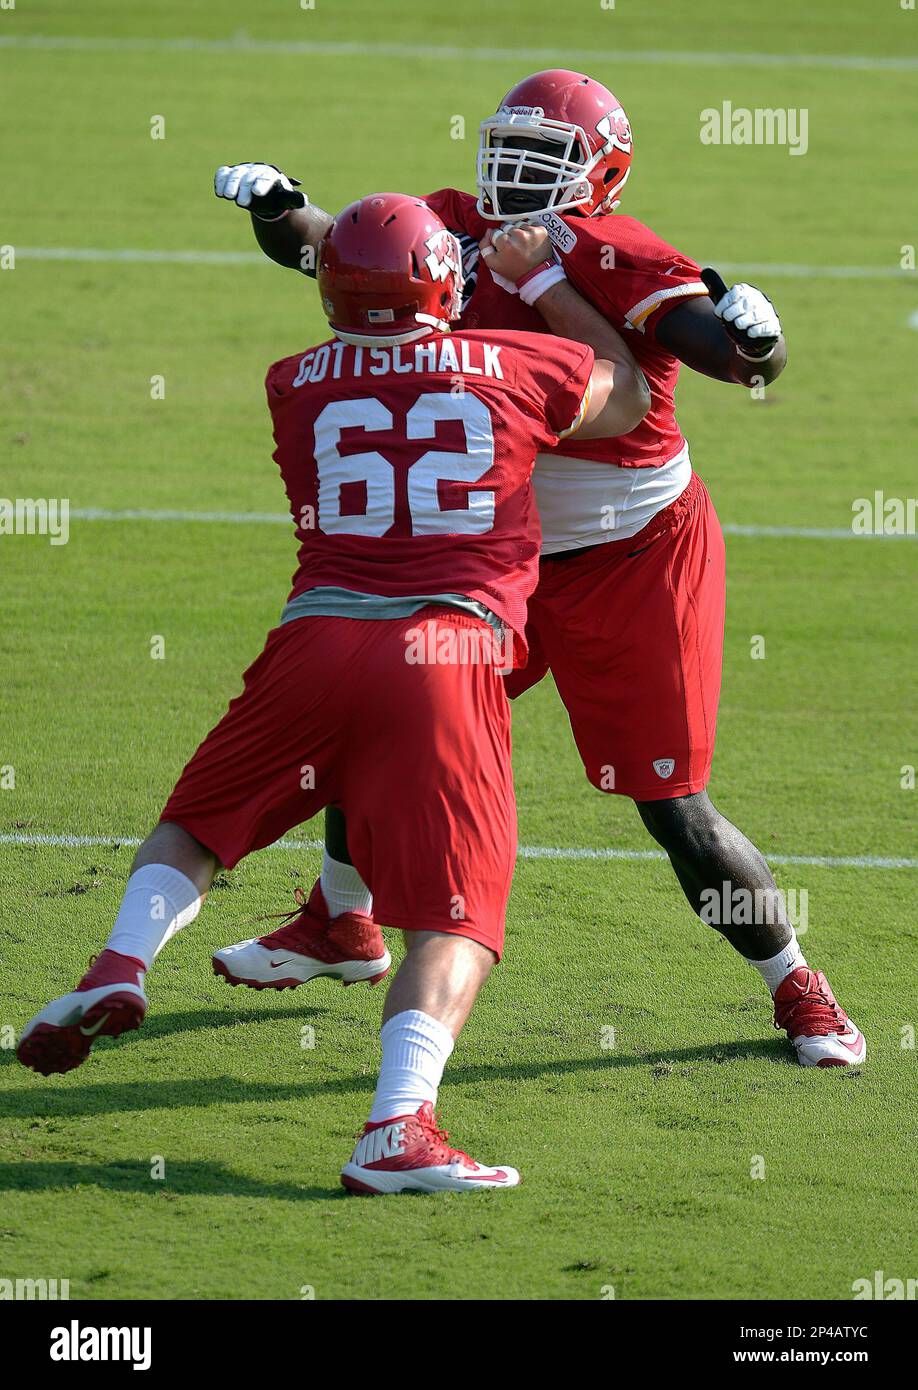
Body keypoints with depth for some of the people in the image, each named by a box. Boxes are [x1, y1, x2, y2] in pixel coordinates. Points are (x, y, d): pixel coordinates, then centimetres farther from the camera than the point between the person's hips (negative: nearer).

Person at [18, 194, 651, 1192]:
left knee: (195, 826, 24)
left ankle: (119, 969, 1)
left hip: (318, 641, 2)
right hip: (448, 656, -2)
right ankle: (397, 1128, -20)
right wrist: (544, 282, 35)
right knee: (453, 921, -2)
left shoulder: (296, 387, 12)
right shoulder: (516, 370, 9)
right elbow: (628, 393, 28)